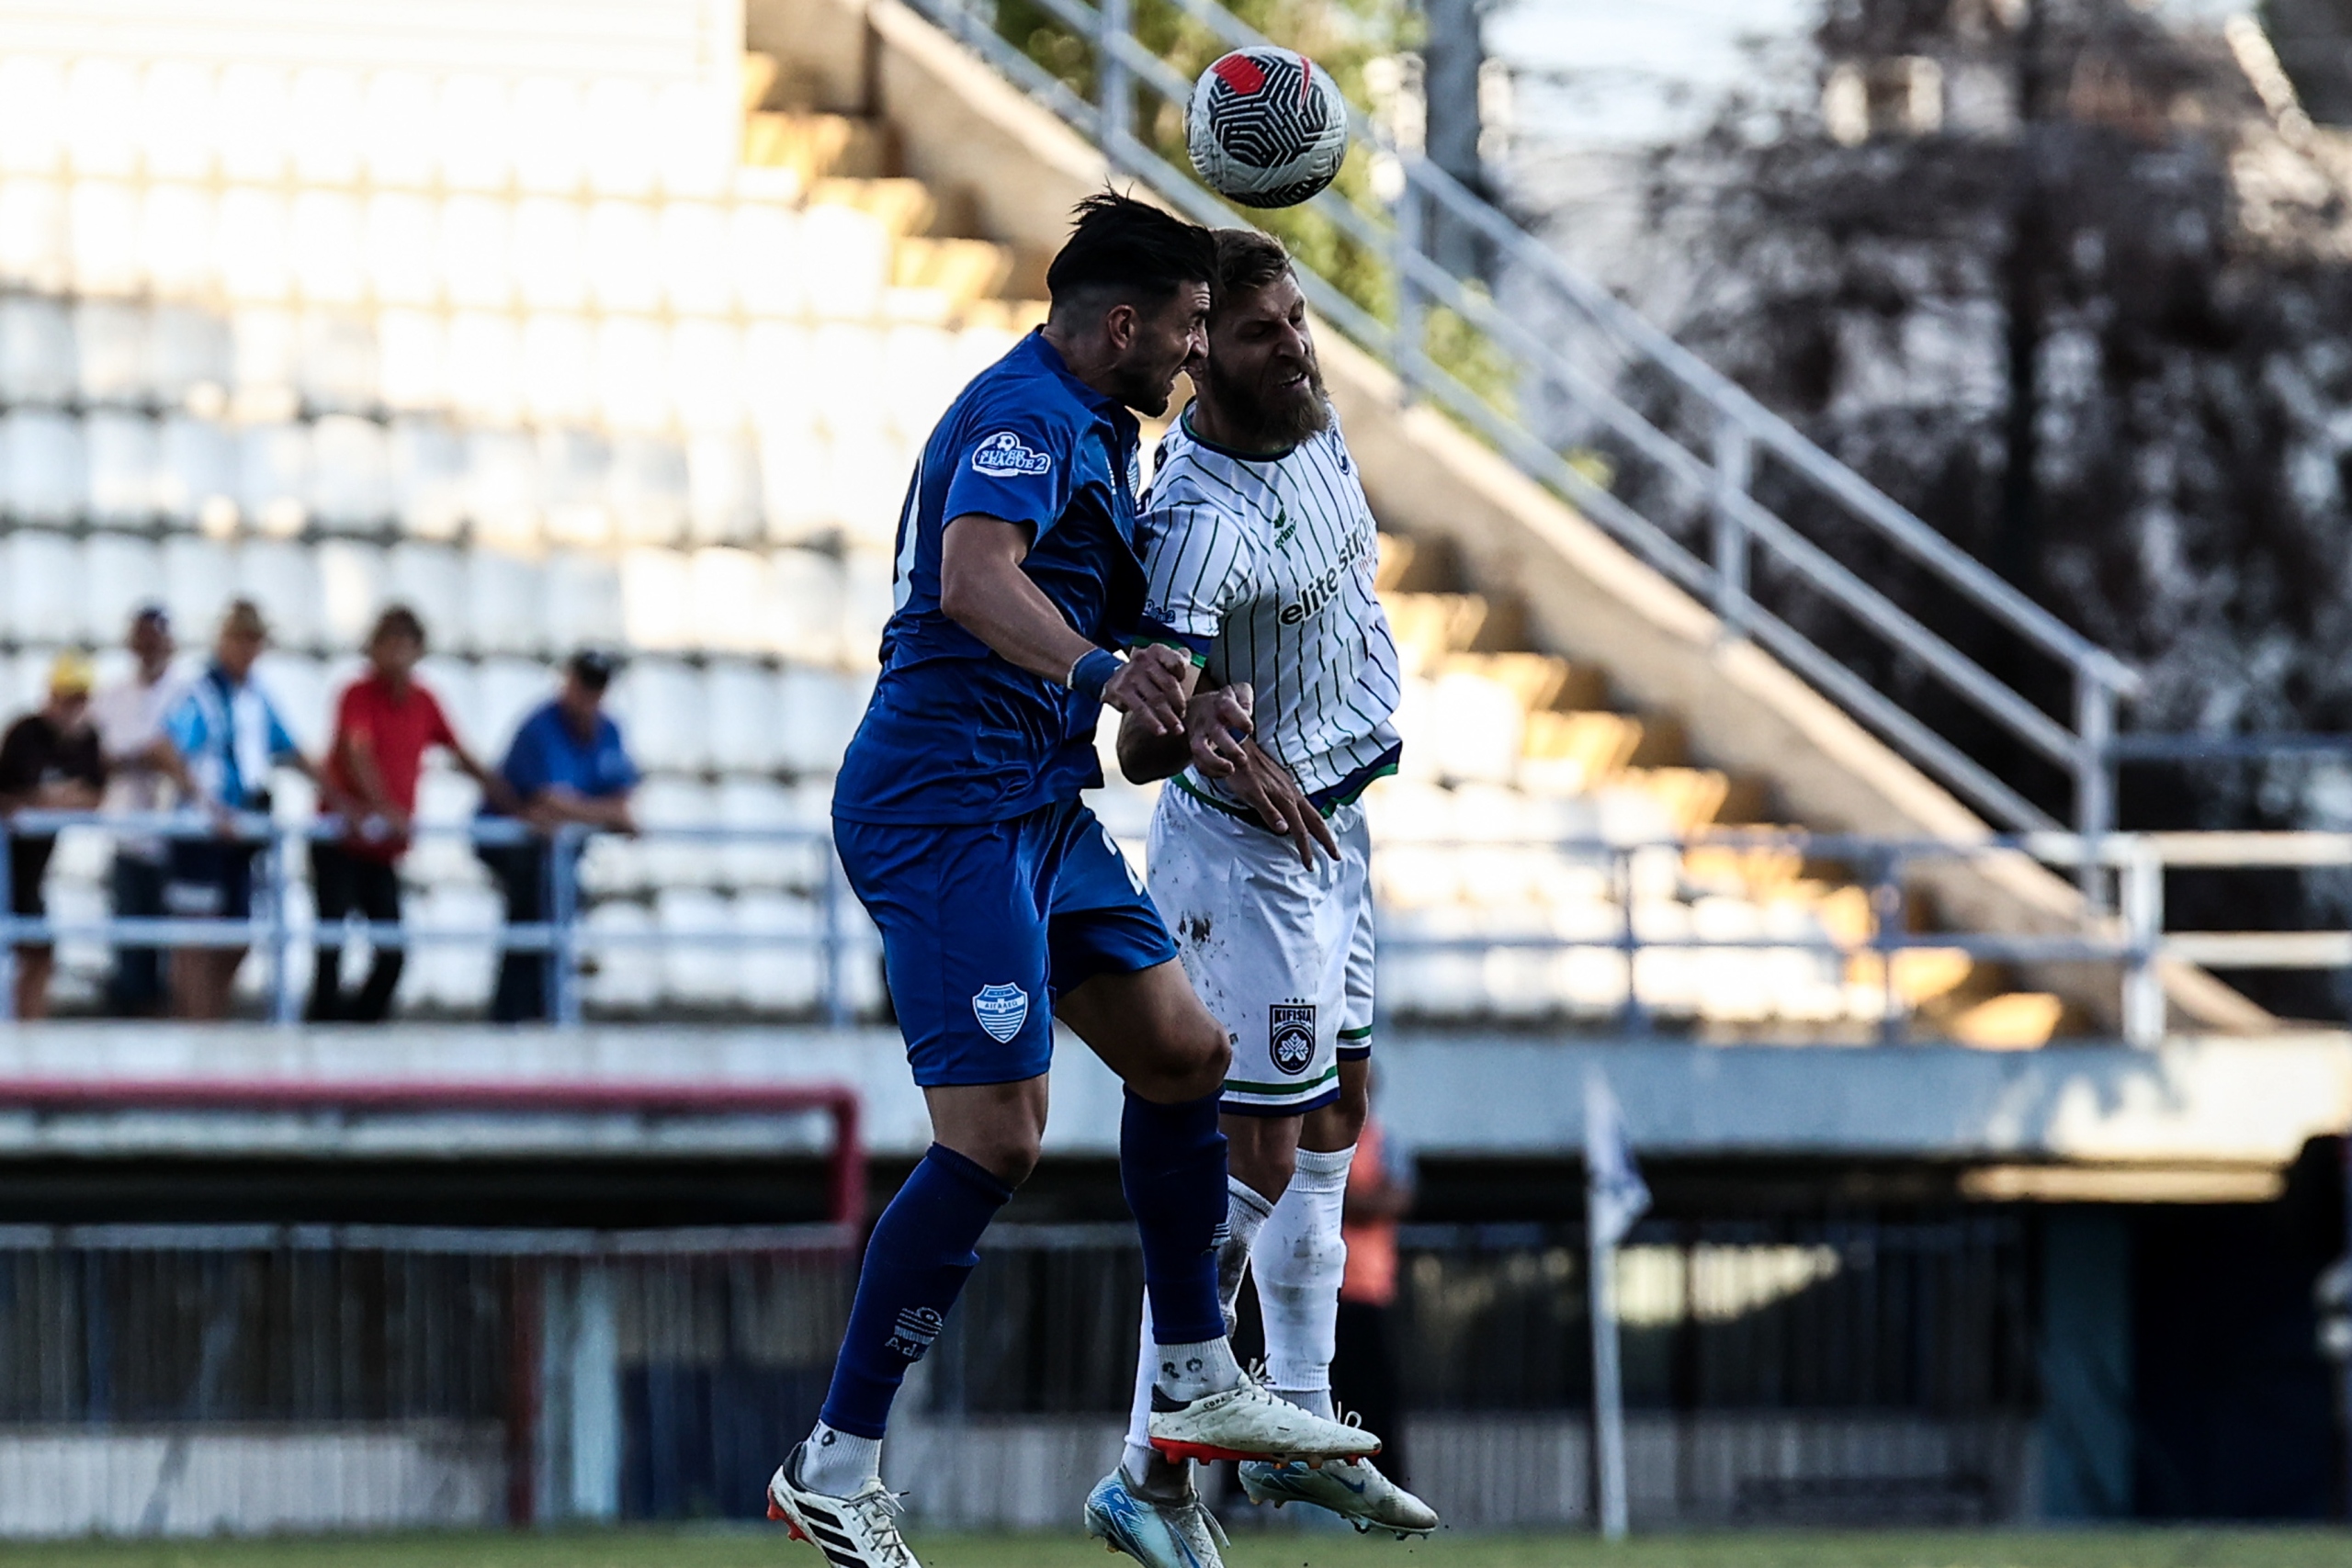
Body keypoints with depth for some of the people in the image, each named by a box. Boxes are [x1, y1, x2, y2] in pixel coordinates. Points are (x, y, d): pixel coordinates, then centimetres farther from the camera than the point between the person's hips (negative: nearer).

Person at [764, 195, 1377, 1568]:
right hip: (950, 808, -11)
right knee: (996, 1137, -14)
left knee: (1183, 1051, 14)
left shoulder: (1079, 423, 18)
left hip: (1038, 809, 11)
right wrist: (1098, 668, -48)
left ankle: (1198, 1383, 24)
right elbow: (976, 579, -33)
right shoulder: (1026, 415, -15)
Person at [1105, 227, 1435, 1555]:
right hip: (1247, 847, -10)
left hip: (1332, 821, 10)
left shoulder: (1312, 421, -5)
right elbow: (1140, 747, -38)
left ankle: (1303, 1431, 27)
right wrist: (1201, 730, -56)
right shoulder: (1201, 526, -31)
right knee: (1255, 1160, -10)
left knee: (1333, 1114, 17)